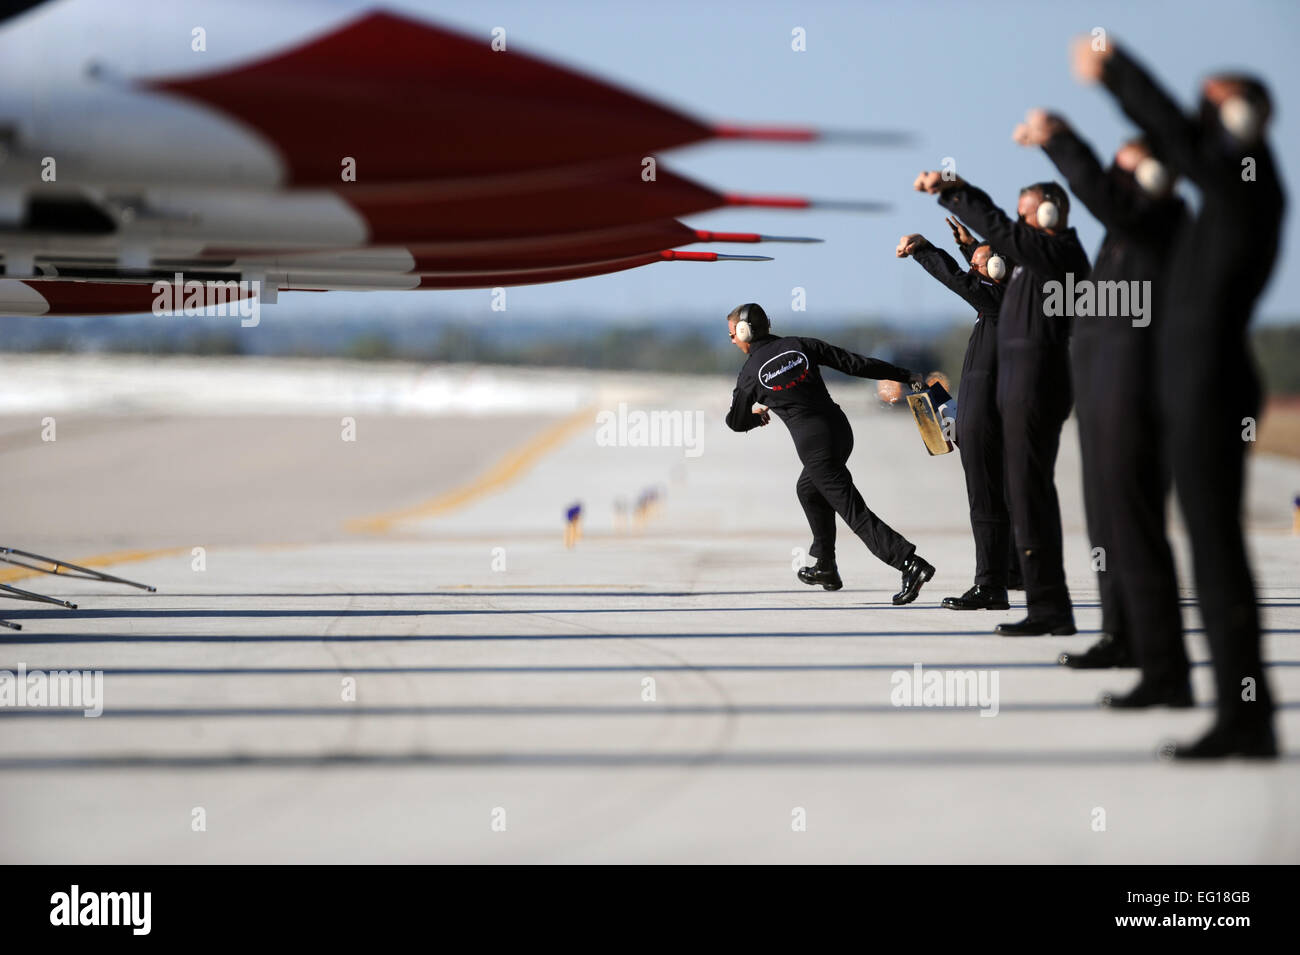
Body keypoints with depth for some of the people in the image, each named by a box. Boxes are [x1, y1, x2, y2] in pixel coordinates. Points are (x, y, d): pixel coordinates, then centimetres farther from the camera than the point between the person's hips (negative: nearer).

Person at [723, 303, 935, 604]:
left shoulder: (751, 372, -2)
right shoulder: (800, 345, 7)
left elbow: (736, 422, 12)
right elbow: (855, 363, 3)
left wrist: (757, 413, 36)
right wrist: (905, 376, 8)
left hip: (813, 445, -6)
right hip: (840, 430, 6)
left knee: (855, 513, -6)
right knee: (808, 490, 29)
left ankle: (911, 563, -22)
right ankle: (826, 568, 36)